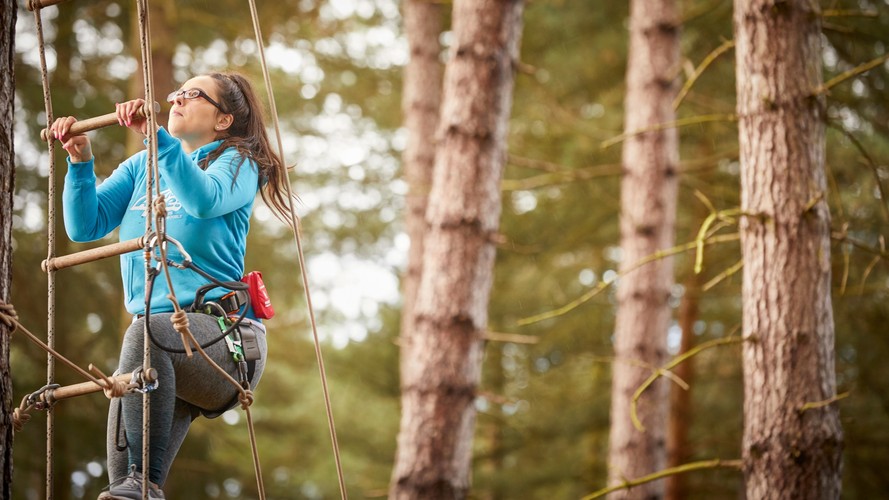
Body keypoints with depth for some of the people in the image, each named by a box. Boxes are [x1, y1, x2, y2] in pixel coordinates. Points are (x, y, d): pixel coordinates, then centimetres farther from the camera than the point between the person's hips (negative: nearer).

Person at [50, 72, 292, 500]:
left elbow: (204, 200, -18)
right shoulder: (141, 166, 22)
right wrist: (80, 162, -3)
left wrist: (157, 136, -27)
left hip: (221, 335, -5)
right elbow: (85, 226, 11)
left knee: (146, 329, -36)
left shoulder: (237, 163, 6)